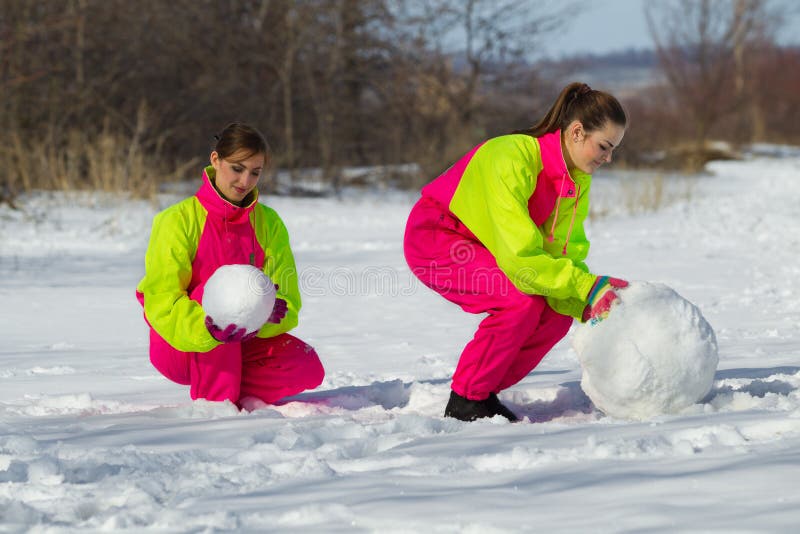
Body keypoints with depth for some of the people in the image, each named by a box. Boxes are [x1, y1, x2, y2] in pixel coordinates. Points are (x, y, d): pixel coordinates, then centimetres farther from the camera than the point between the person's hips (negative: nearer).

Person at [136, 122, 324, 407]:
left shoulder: (269, 223, 2)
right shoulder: (179, 220, -11)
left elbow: (287, 297, -3)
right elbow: (162, 303, -19)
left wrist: (274, 312, -29)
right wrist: (208, 328, -39)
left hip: (239, 346, 4)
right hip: (179, 347, -3)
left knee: (308, 368, -22)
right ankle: (214, 401, -25)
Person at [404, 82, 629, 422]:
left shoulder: (578, 181, -6)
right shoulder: (514, 158, -32)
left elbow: (564, 254, -8)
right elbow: (520, 256, -35)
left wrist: (587, 305, -26)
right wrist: (587, 286, -36)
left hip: (478, 247, 8)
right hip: (434, 239, -8)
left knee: (556, 315, -10)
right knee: (523, 298, -28)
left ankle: (483, 392, 5)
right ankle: (464, 401, -13)